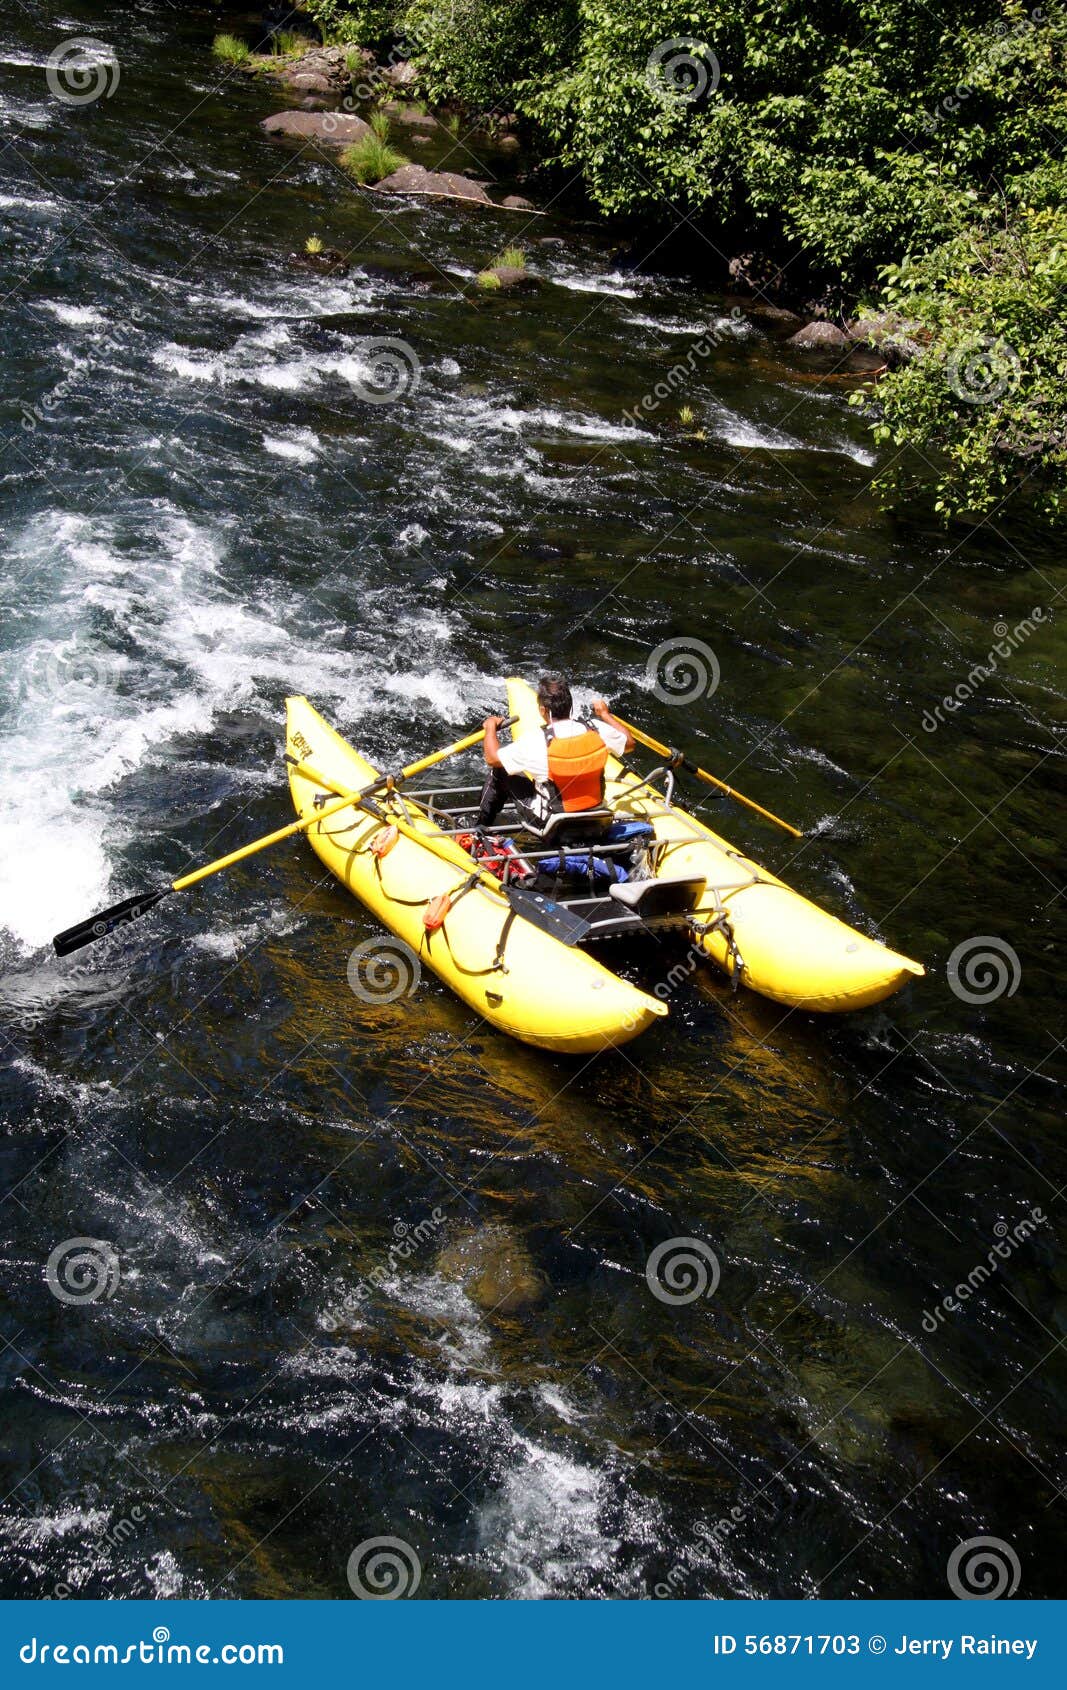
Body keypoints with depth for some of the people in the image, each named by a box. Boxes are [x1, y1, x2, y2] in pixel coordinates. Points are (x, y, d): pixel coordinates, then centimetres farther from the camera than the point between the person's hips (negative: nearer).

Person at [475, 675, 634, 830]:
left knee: (499, 773, 11)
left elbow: (492, 758, -14)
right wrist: (605, 714, 20)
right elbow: (629, 742, 5)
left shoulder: (536, 740, -26)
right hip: (594, 813, 4)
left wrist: (491, 727, 5)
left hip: (550, 820, -4)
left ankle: (481, 827, 29)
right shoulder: (597, 730, -16)